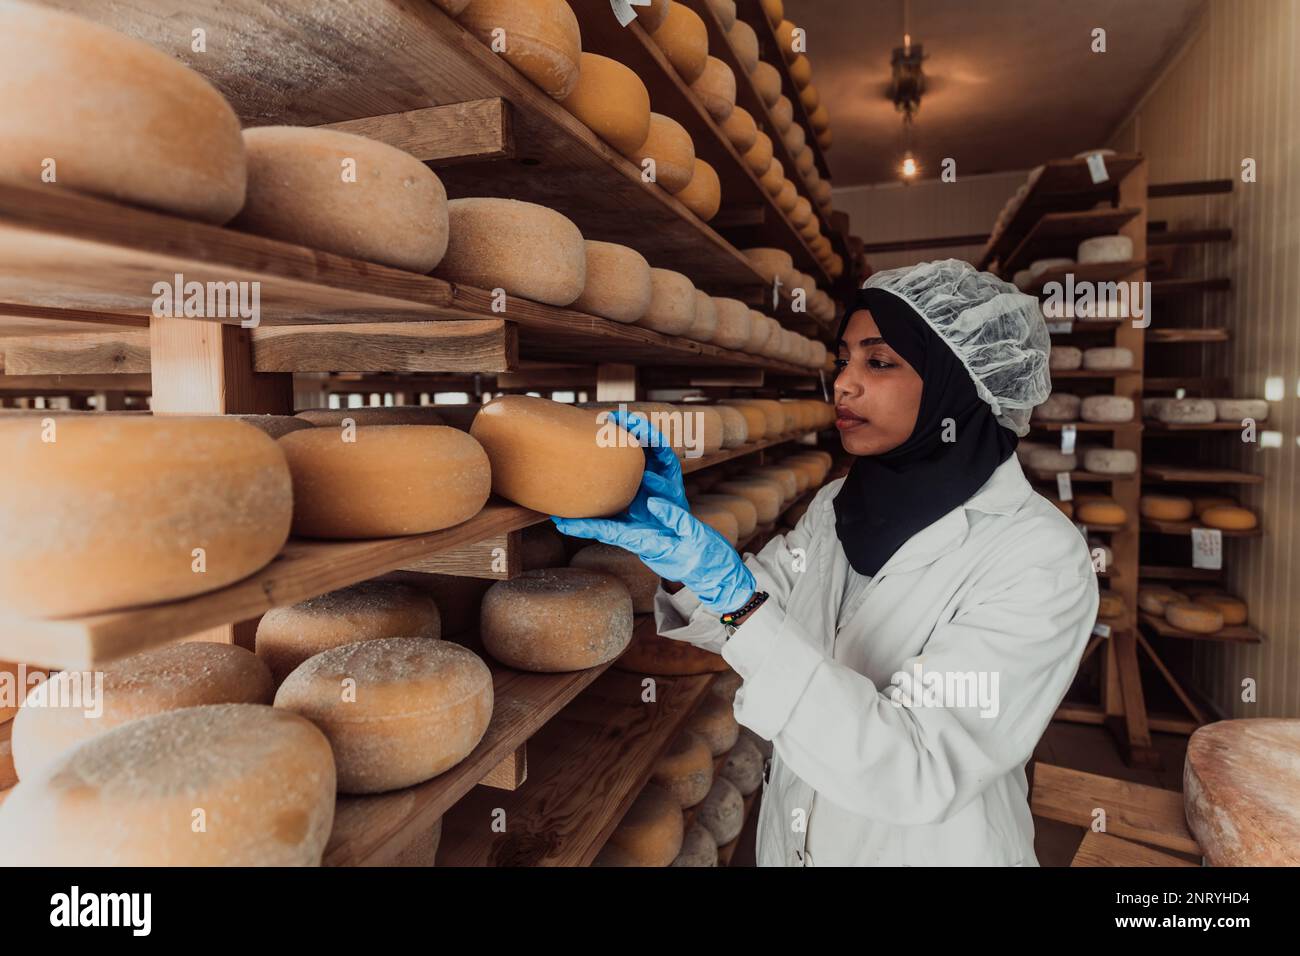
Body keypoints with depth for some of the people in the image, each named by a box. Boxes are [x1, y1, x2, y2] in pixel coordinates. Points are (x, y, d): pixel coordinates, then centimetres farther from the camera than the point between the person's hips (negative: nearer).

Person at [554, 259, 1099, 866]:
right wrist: (672, 531, -20)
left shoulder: (1040, 558, -24)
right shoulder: (838, 503, -5)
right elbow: (732, 623, -1)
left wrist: (734, 593, -38)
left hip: (929, 848, -5)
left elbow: (919, 773, -31)